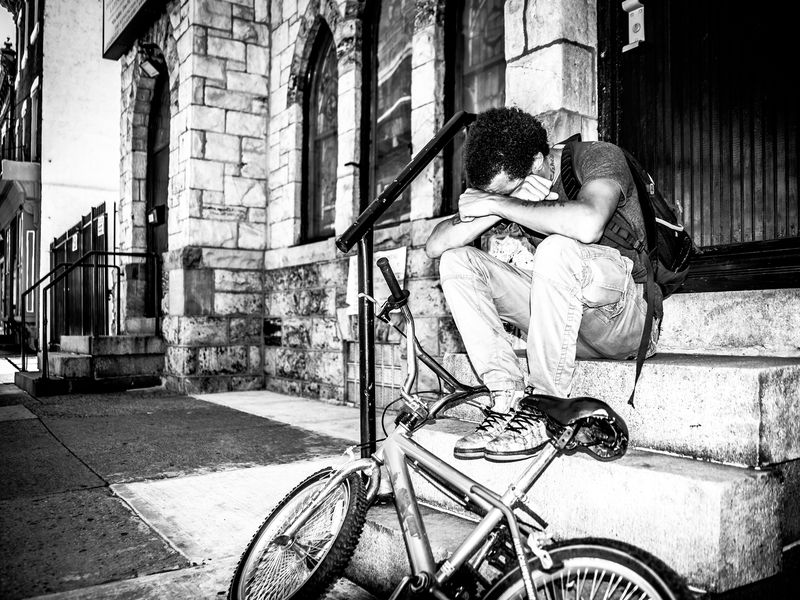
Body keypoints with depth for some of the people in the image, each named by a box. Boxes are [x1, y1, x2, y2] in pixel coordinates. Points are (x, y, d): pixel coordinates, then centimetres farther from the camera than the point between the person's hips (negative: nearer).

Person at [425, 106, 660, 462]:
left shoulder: (598, 157, -13)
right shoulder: (508, 184, 2)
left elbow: (587, 225, -38)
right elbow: (435, 245, -5)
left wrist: (499, 204, -27)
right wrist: (496, 210, -22)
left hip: (630, 318, -6)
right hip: (564, 323, 6)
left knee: (558, 249, -36)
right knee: (455, 261, -7)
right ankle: (509, 400, -16)